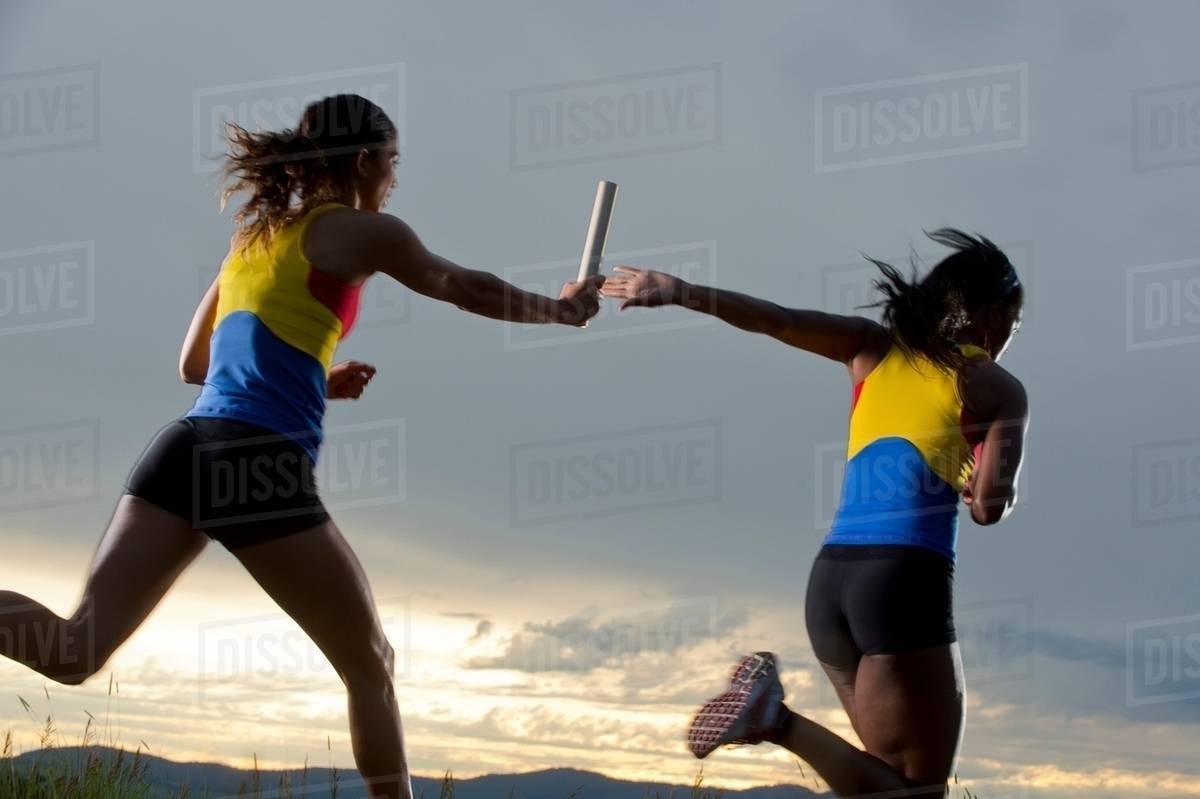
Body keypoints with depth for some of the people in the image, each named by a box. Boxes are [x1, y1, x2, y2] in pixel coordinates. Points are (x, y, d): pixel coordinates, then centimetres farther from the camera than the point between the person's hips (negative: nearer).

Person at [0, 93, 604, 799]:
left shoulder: (258, 235, 25)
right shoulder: (362, 233, 5)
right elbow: (469, 290, 19)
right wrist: (562, 309, 36)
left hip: (186, 449, 6)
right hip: (257, 466, -6)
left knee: (77, 650, -10)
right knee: (371, 665, 11)